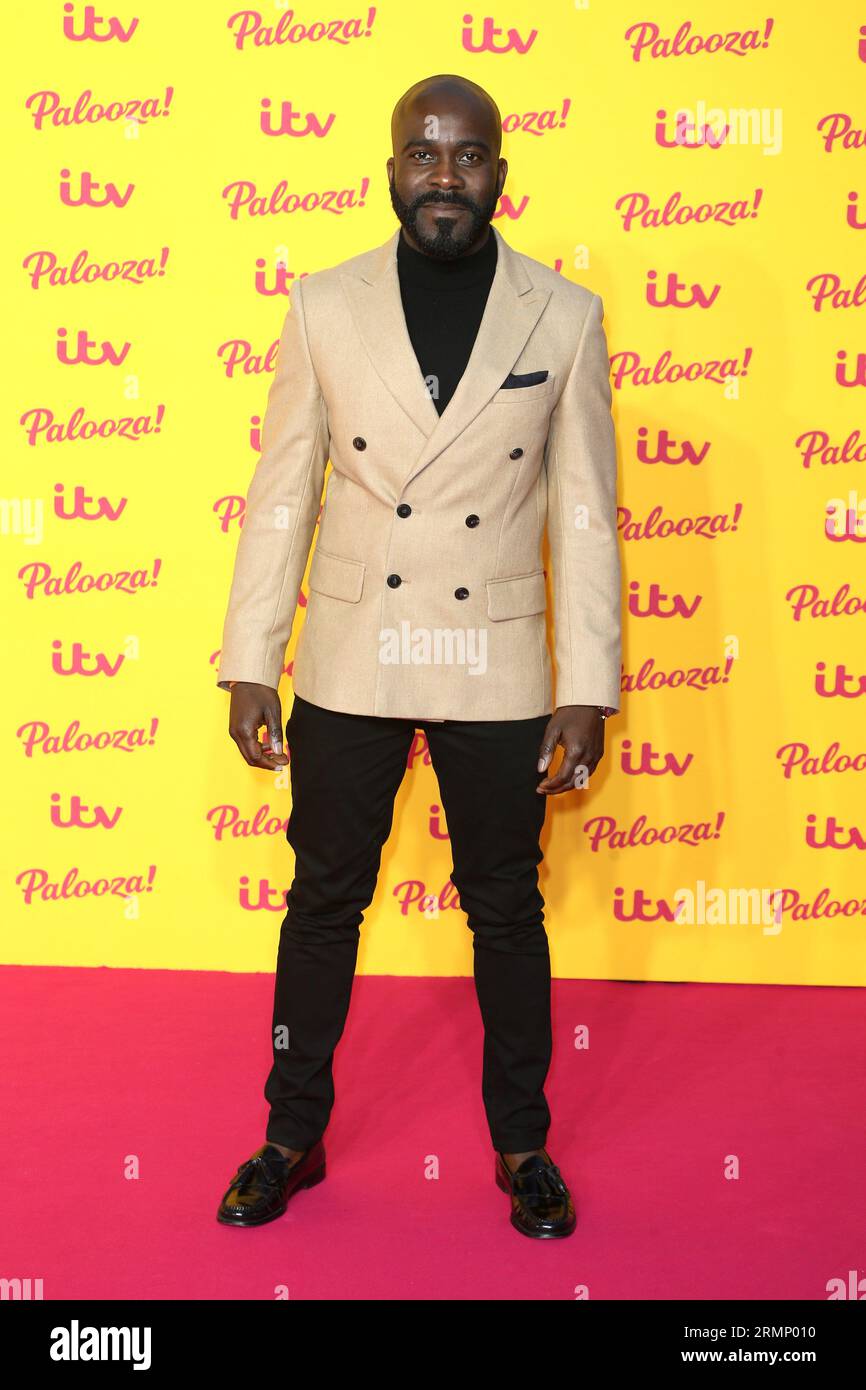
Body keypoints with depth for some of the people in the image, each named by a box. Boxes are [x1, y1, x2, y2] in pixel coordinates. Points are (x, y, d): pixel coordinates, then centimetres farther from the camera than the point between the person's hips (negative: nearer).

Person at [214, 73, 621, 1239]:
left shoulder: (564, 317, -2)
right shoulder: (324, 307, 0)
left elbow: (585, 515, -2)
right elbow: (280, 495, 1)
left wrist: (589, 691, -5)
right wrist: (249, 665, -2)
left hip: (497, 669, 0)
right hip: (349, 661, 1)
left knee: (509, 909, 11)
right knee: (323, 900, 11)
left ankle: (523, 1144, 32)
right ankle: (294, 1135, 31)